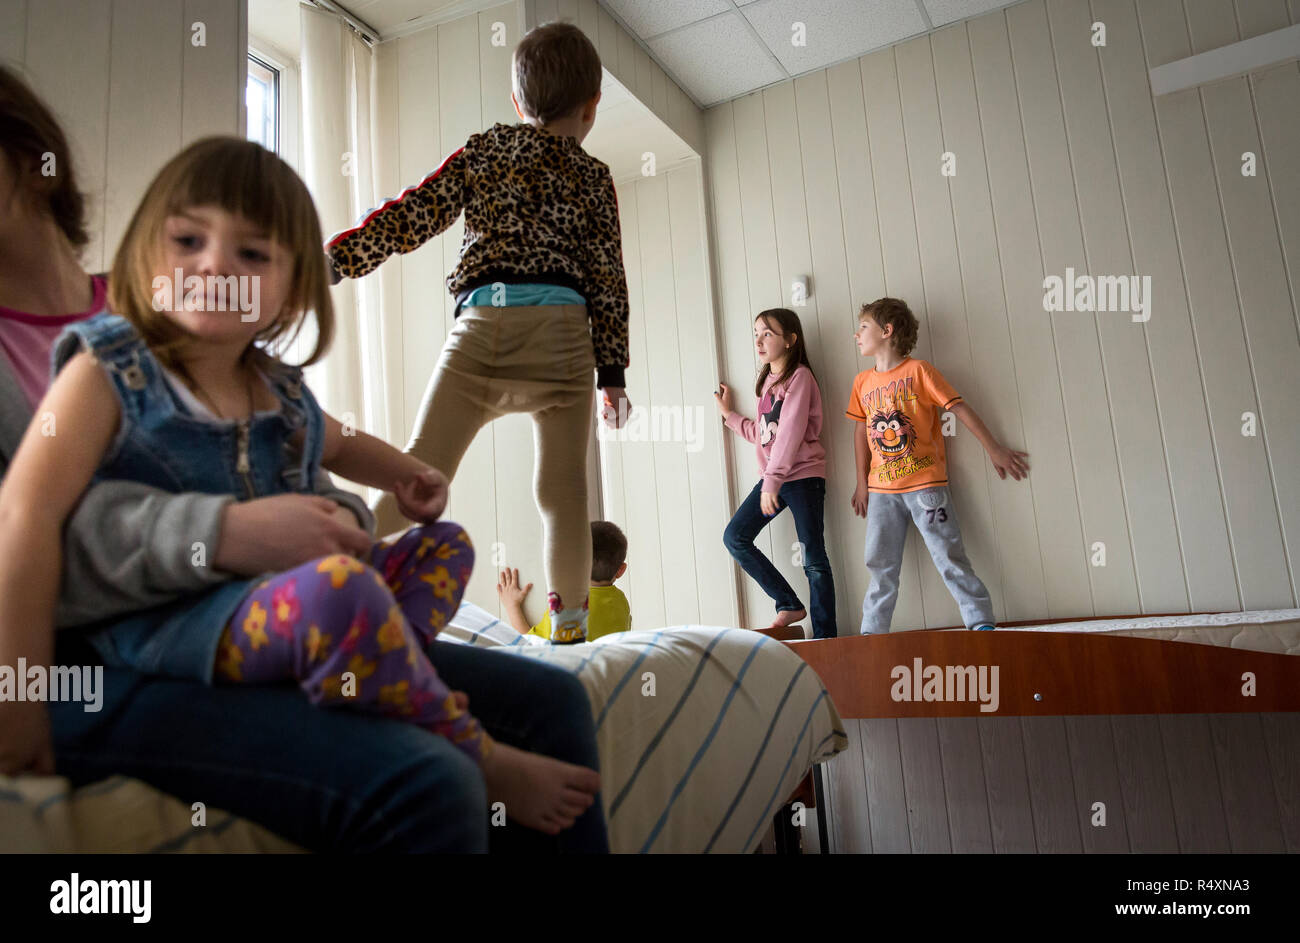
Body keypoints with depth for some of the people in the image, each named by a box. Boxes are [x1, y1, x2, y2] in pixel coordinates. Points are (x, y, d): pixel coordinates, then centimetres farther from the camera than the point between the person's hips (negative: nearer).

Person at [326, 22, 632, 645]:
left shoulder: (485, 147, 17)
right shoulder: (595, 177, 14)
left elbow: (415, 215, 8)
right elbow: (607, 279, 9)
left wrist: (335, 258, 12)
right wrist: (612, 372, 10)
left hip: (480, 326, 1)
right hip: (560, 327, 0)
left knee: (419, 471, 2)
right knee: (562, 490, 3)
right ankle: (569, 628, 6)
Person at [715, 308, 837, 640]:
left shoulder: (800, 376, -8)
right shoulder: (768, 380, 17)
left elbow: (790, 432, -18)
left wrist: (773, 481, -23)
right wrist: (729, 415, 20)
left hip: (803, 476, -8)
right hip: (772, 477, 8)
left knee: (813, 559, -5)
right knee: (735, 537, 0)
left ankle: (825, 636, 3)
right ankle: (789, 605, 8)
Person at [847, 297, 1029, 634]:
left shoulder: (918, 370, -4)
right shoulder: (862, 382, 10)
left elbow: (960, 408, -3)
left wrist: (994, 449, -3)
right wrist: (862, 484, 13)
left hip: (925, 483, -4)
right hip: (882, 489, 5)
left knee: (949, 557, -4)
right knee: (881, 565, 7)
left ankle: (981, 622, 5)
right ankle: (872, 632, 14)